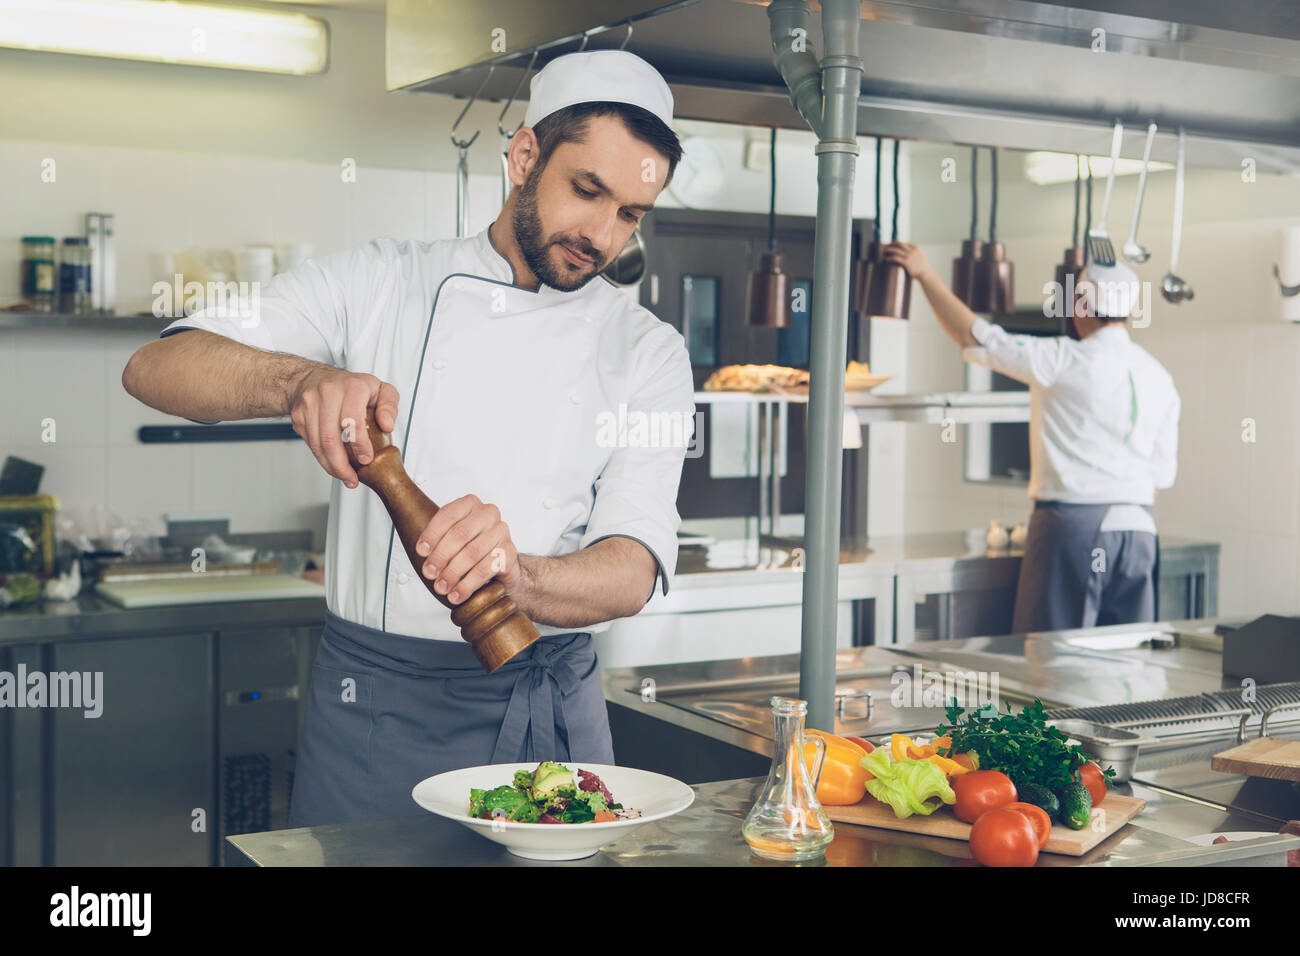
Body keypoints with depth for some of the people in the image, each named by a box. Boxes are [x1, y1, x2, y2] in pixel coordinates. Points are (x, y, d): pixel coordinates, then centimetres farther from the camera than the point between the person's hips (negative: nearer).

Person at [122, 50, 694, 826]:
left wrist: (516, 578, -33)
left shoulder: (648, 352, 3)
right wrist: (301, 378, -28)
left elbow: (633, 570, -10)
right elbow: (156, 368, -7)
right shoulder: (376, 286, 2)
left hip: (551, 717, 1)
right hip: (377, 709, -1)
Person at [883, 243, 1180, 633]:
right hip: (1139, 527, 6)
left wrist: (924, 273, 3)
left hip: (1075, 526, -6)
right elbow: (1164, 472, 12)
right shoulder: (1160, 377, 9)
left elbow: (977, 338, -4)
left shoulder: (1063, 360, -9)